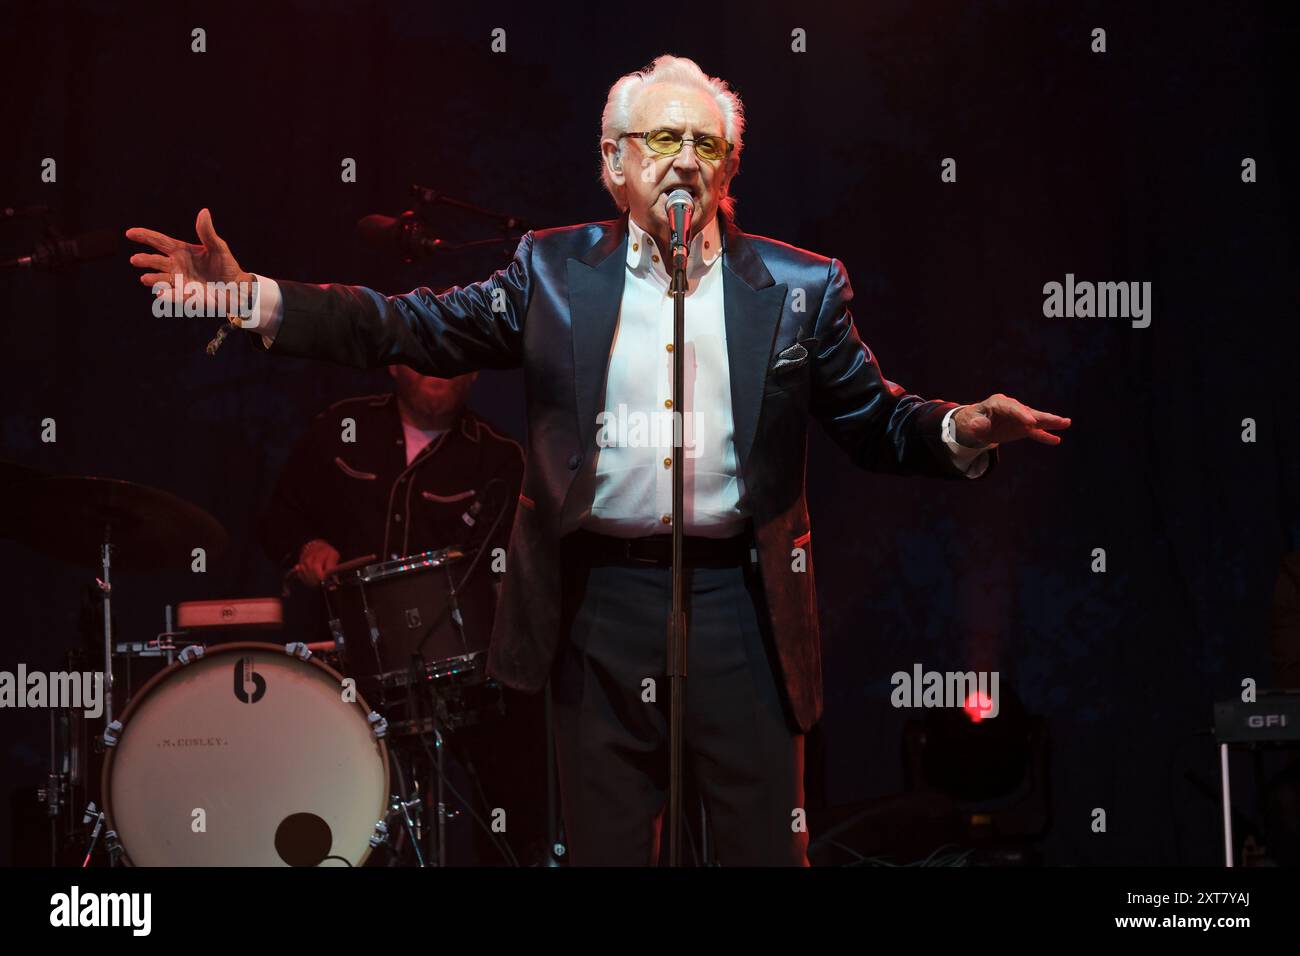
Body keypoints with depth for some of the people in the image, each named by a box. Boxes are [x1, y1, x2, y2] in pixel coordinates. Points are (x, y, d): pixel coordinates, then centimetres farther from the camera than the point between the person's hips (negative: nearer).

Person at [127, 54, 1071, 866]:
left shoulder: (798, 288, 5)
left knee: (766, 846, 4)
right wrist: (255, 298, -11)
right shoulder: (556, 272, 6)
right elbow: (413, 327, 1)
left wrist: (961, 431, -17)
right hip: (600, 602, 1)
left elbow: (879, 421, 5)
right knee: (606, 848, 10)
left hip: (740, 604, 0)